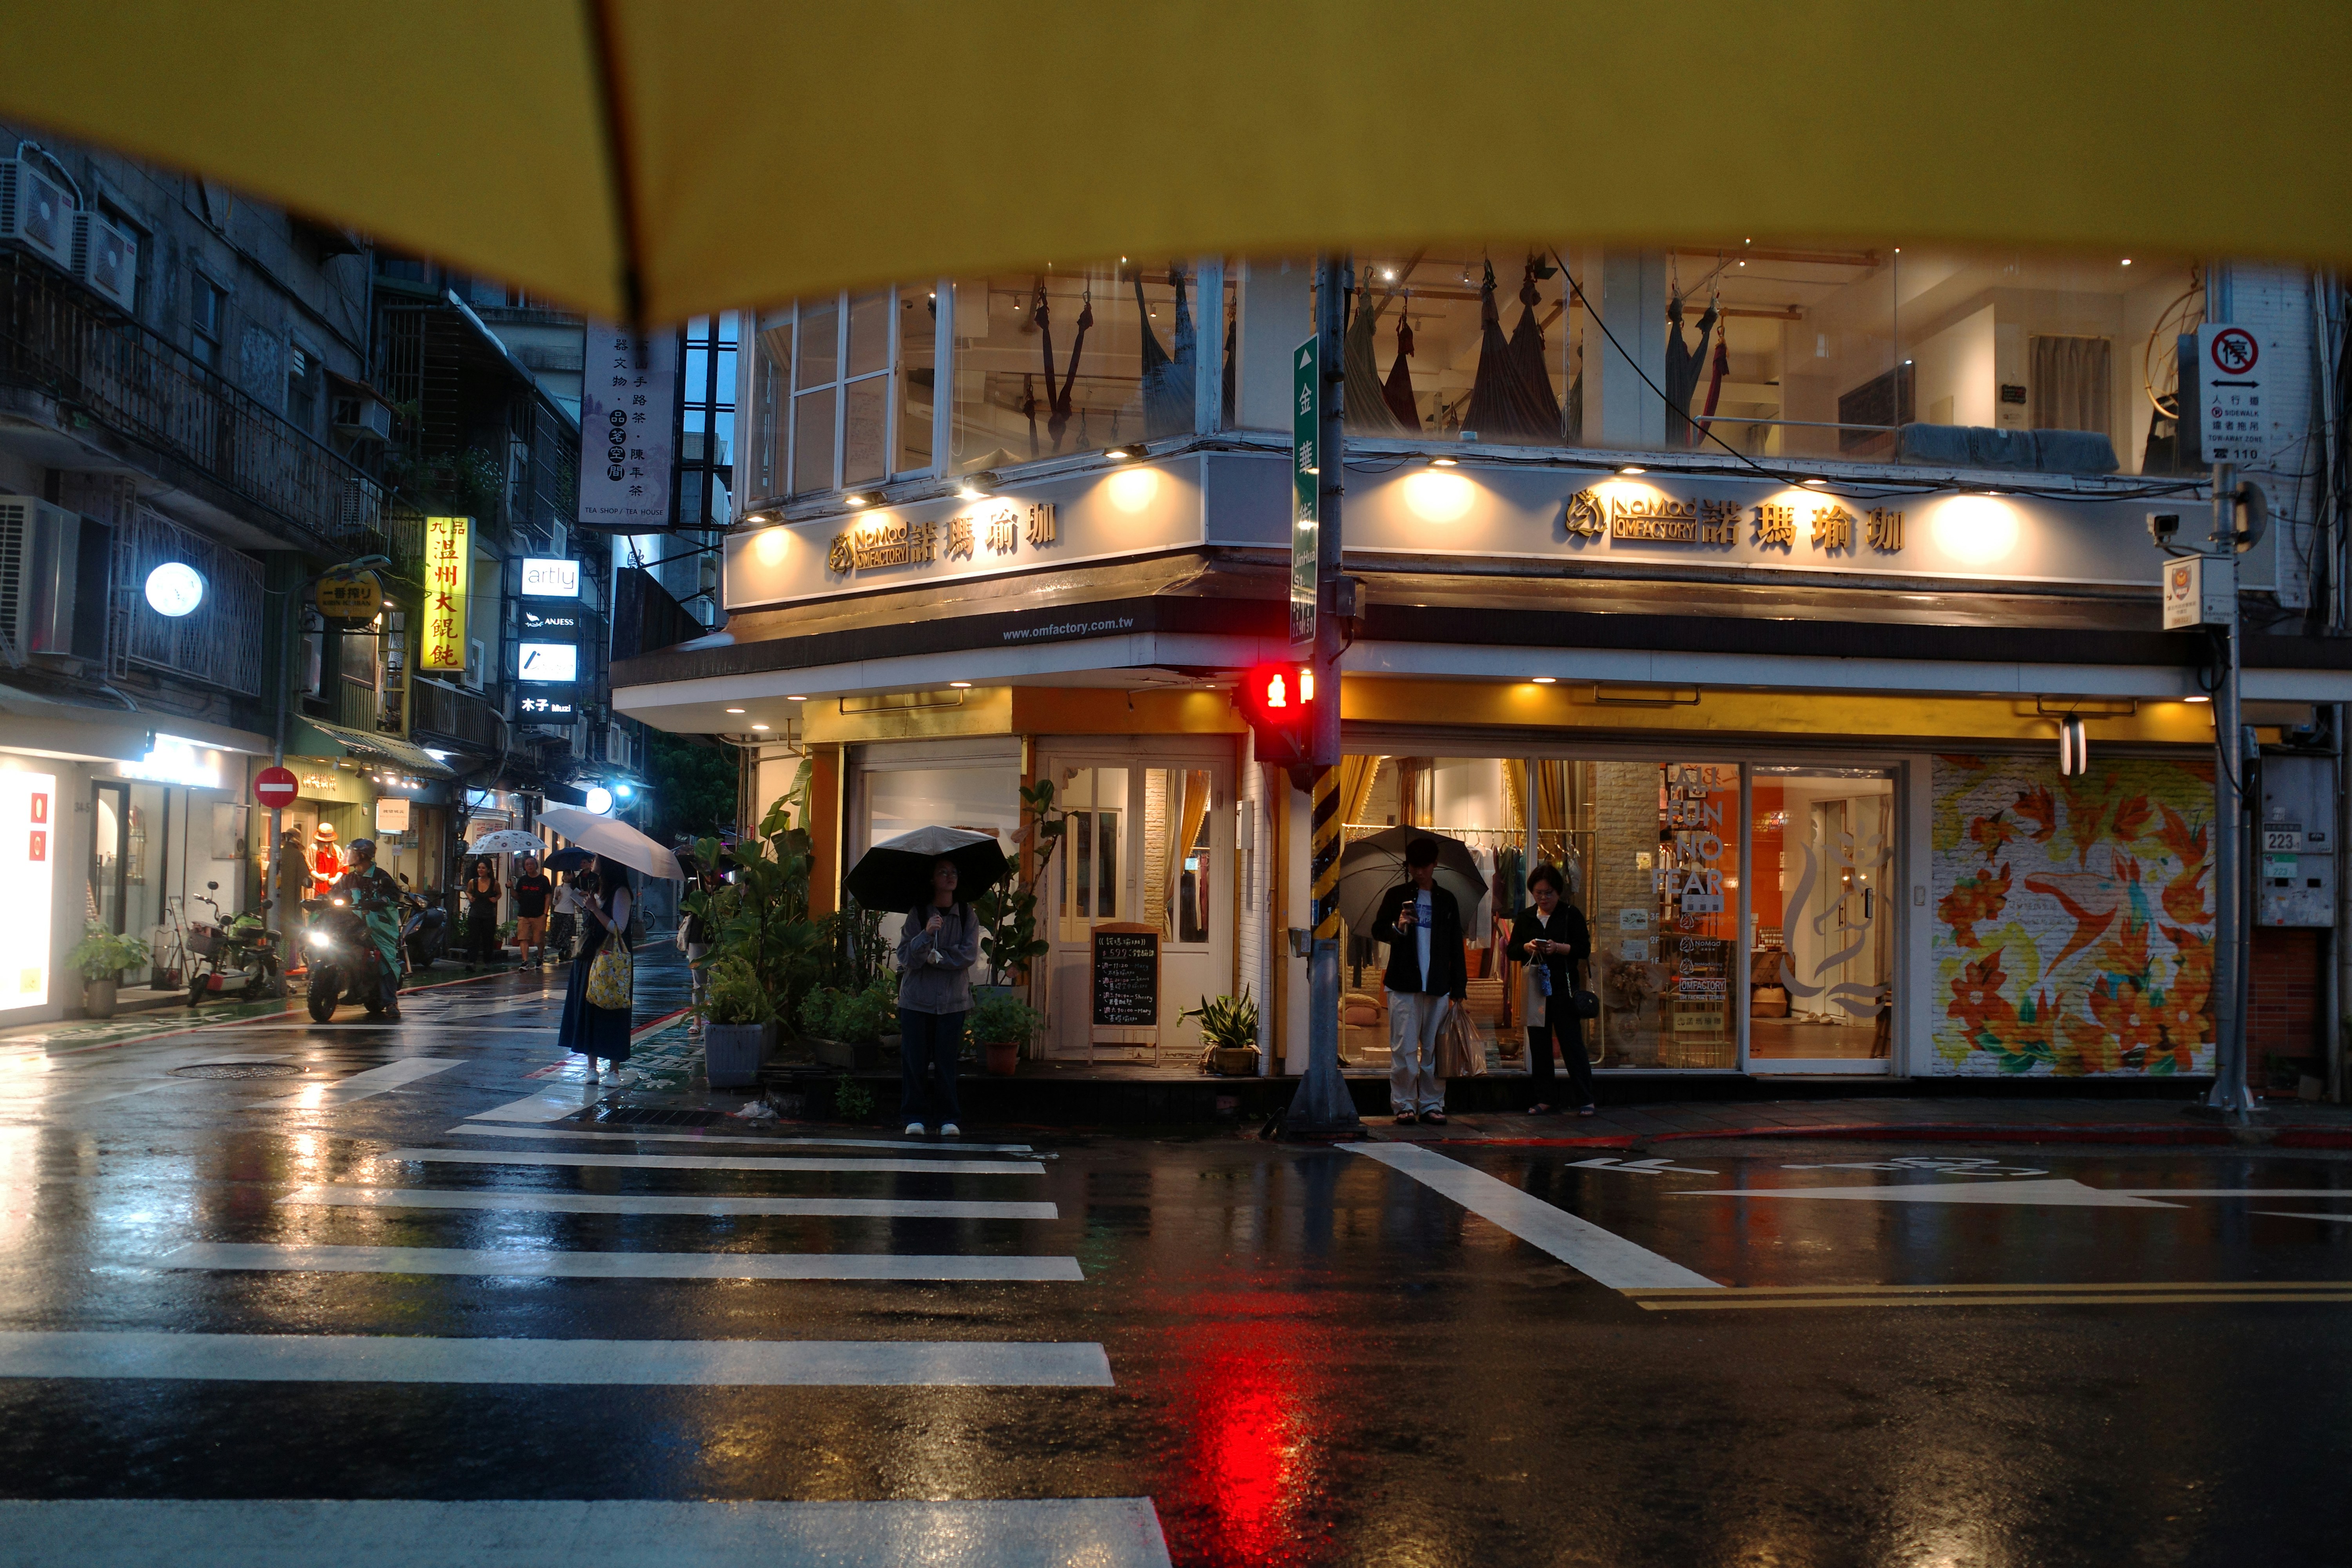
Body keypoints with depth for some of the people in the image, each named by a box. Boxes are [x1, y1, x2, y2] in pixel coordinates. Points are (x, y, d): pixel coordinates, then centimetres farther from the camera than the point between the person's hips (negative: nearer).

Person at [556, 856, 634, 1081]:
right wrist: (582, 903, 9)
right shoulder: (594, 888, 13)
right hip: (588, 958, 8)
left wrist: (594, 908, -19)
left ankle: (615, 1069, 3)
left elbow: (618, 929, -19)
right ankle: (592, 1066, 13)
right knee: (588, 1010, 7)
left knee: (610, 1014, -4)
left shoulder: (619, 892, -11)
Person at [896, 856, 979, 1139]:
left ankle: (950, 1119, 9)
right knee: (913, 1061, 0)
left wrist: (935, 957, -11)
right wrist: (926, 935, -22)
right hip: (917, 998, 0)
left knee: (947, 1061, 1)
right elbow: (905, 957, -8)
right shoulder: (918, 914, 0)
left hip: (953, 1000, 1)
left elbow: (969, 954, -6)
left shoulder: (967, 916, 4)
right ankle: (913, 1118, 10)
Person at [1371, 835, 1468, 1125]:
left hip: (1438, 986, 1)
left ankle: (1432, 1104, 9)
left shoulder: (1447, 900, 12)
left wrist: (1459, 987, 7)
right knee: (1404, 1048, -3)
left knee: (1434, 1048, 2)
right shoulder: (1396, 896, 8)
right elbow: (1377, 930, 8)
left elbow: (1456, 947, 13)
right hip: (1404, 985, -1)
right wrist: (1397, 927, -14)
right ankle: (1404, 1105, 3)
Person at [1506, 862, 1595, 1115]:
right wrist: (1528, 948, -10)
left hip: (1564, 987, -4)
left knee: (1572, 1043, -4)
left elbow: (1585, 949, -4)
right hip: (1535, 988, 4)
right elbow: (1512, 951, 10)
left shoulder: (1571, 914, 2)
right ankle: (1543, 1100, 13)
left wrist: (1558, 948, -18)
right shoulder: (1525, 918, 12)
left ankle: (1585, 1100, 0)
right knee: (1539, 1045, 6)